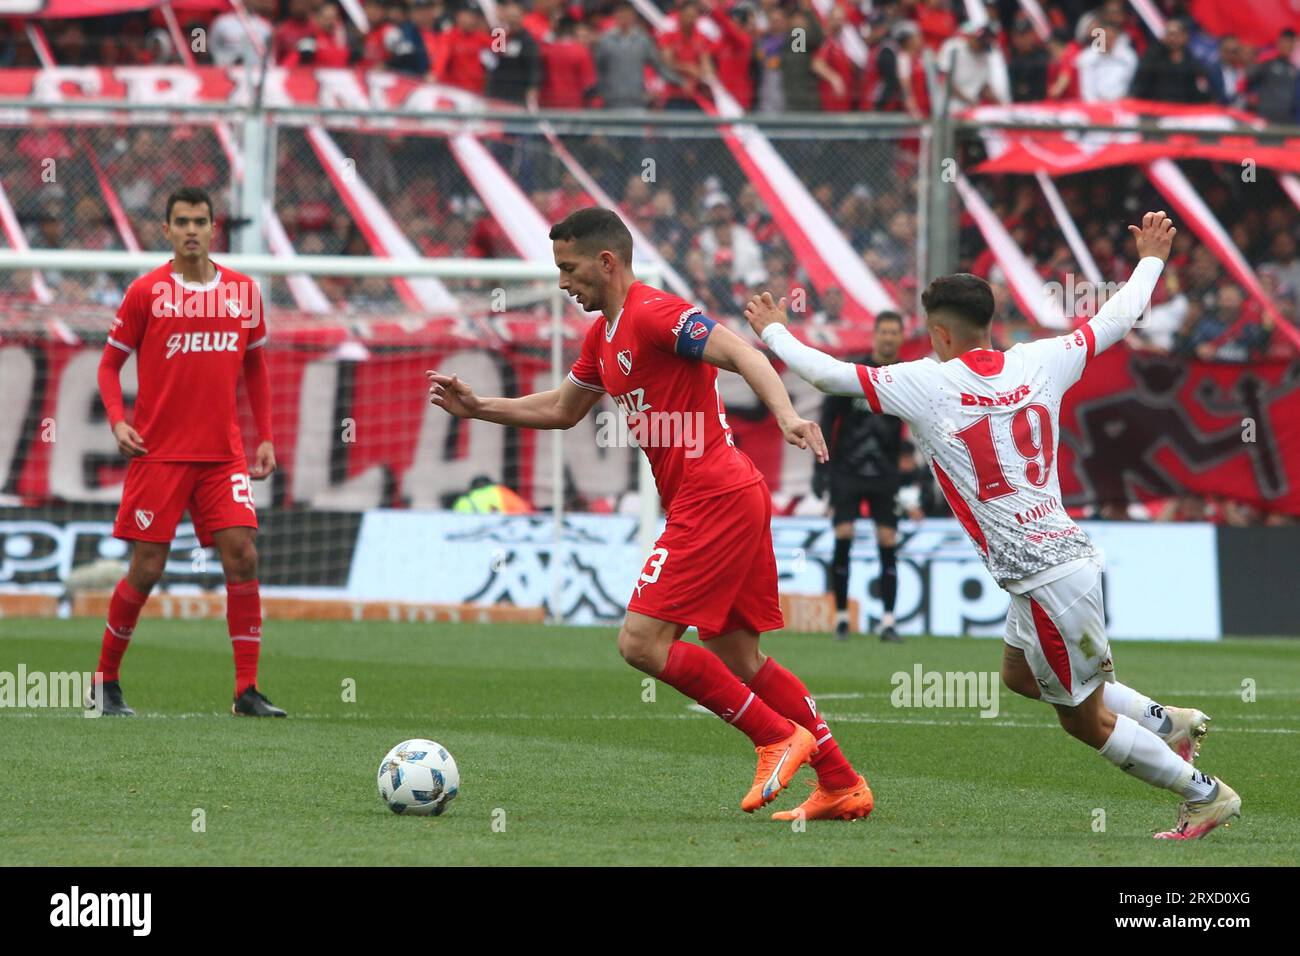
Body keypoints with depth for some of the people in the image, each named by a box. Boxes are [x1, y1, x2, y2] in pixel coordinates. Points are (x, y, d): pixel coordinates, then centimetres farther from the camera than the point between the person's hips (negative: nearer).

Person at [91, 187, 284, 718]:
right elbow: (110, 364, 4)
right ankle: (105, 682, 15)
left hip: (223, 453, 3)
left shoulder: (242, 291, 7)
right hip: (159, 452, -3)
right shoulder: (147, 292, -2)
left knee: (242, 555, -9)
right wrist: (117, 420, -12)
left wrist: (264, 436, 10)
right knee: (146, 570, -3)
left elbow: (255, 367, 18)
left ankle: (247, 691, -6)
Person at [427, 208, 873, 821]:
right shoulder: (603, 335, 18)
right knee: (736, 658, 11)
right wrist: (478, 408, 25)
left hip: (712, 498, -10)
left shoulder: (654, 313, -12)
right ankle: (842, 785, 12)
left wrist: (786, 414, -39)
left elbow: (741, 355, -23)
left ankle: (777, 736, -6)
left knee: (642, 643, -11)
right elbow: (562, 410, 32)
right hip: (733, 499, 10)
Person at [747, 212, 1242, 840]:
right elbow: (1118, 318, 18)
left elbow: (827, 374, -5)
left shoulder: (925, 383, -11)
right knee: (1020, 675, 28)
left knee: (1085, 719, 7)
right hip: (1065, 552, 8)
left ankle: (1206, 794, 10)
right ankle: (1167, 722, 25)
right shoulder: (1039, 363, 4)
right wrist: (1150, 260, 36)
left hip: (1045, 577, -8)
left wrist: (773, 332, 14)